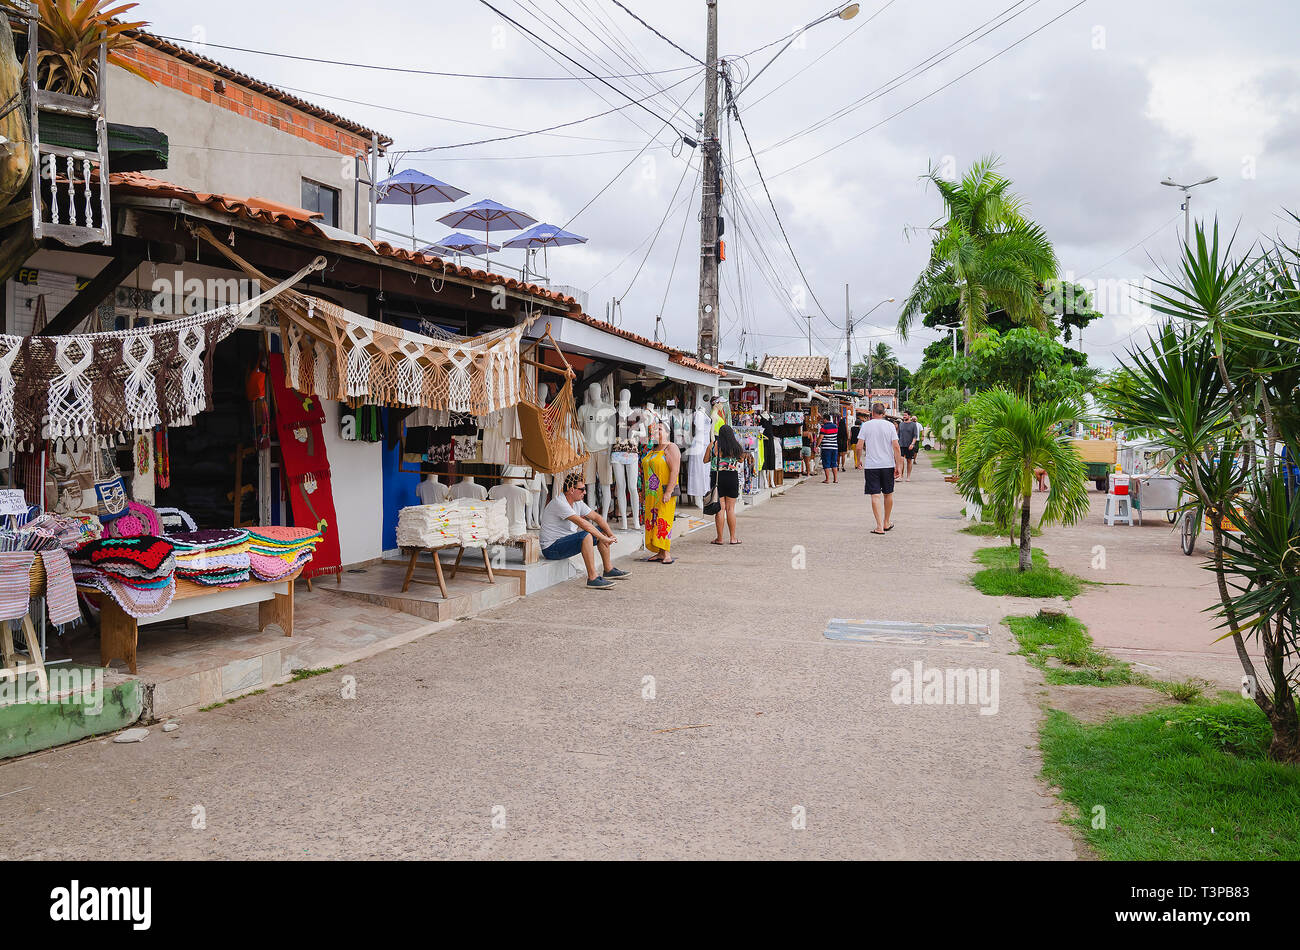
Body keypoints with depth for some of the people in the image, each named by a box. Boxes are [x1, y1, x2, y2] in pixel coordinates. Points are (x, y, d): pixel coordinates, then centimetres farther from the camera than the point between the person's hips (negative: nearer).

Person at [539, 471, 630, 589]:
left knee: (602, 530, 9)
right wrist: (603, 538, -29)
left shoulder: (577, 502, 5)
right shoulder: (559, 503, -24)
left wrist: (611, 535, -2)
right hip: (552, 548, -10)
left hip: (567, 540, 10)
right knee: (586, 535, -33)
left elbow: (596, 517, 11)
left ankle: (609, 570, 16)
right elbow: (582, 523, -31)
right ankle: (592, 578, -31)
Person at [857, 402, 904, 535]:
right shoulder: (890, 425, 0)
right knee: (888, 494, 16)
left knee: (875, 495, -2)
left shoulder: (866, 425, -2)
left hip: (871, 465, -2)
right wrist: (898, 466, -1)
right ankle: (887, 523, 28)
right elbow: (896, 446, -5)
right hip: (888, 464, 2)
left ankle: (879, 526, -8)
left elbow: (859, 445, -5)